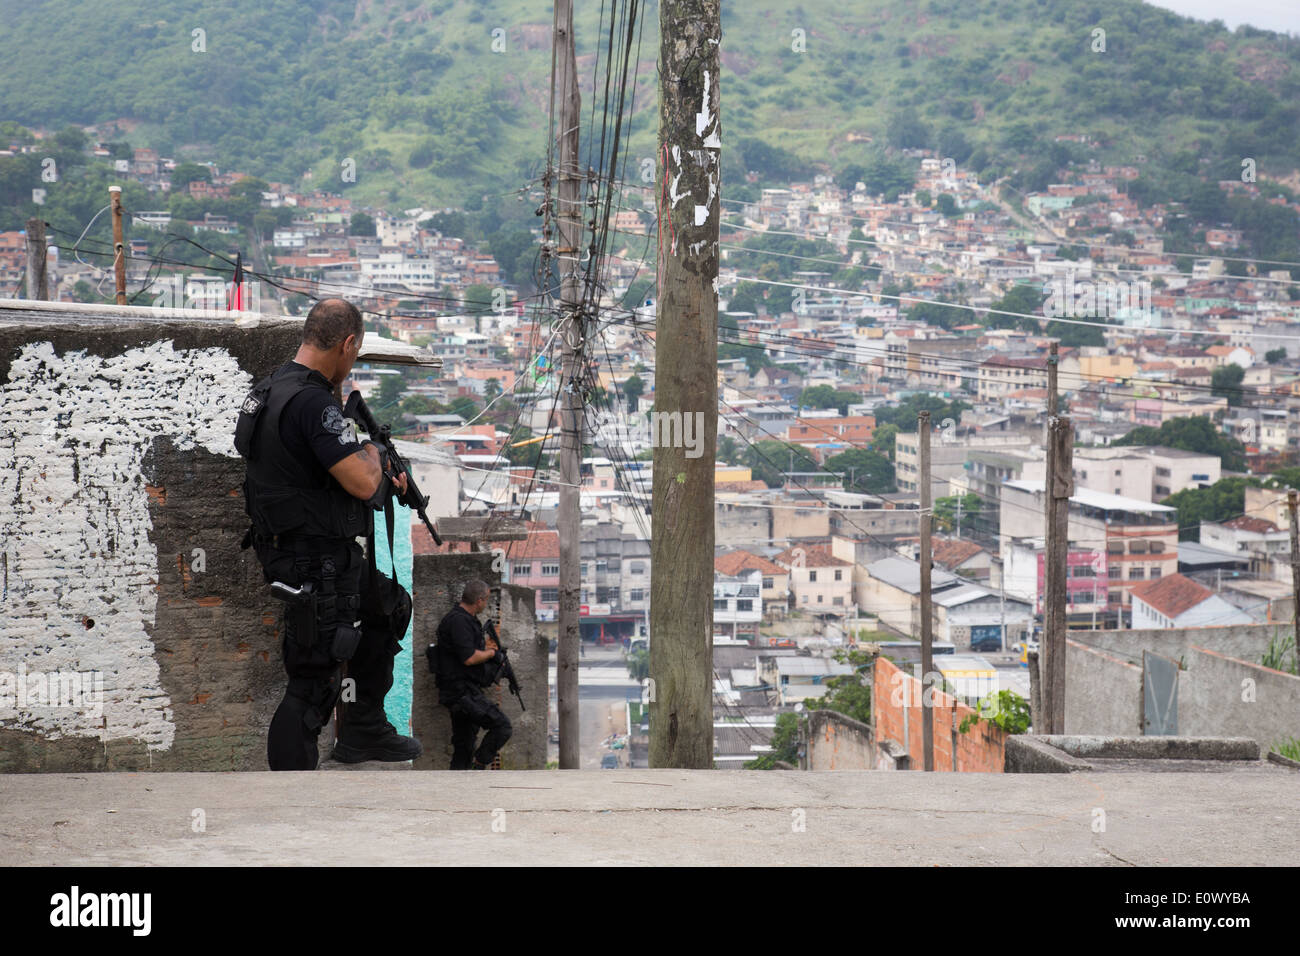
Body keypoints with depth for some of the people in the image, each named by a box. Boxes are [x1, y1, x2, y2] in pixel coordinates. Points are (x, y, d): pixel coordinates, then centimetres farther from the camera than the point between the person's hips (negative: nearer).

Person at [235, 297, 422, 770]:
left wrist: (382, 477, 12)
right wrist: (374, 455, -4)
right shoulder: (312, 402, -23)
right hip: (316, 566, -11)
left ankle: (365, 732, 36)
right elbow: (361, 482, -26)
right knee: (314, 682, -5)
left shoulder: (271, 389, 9)